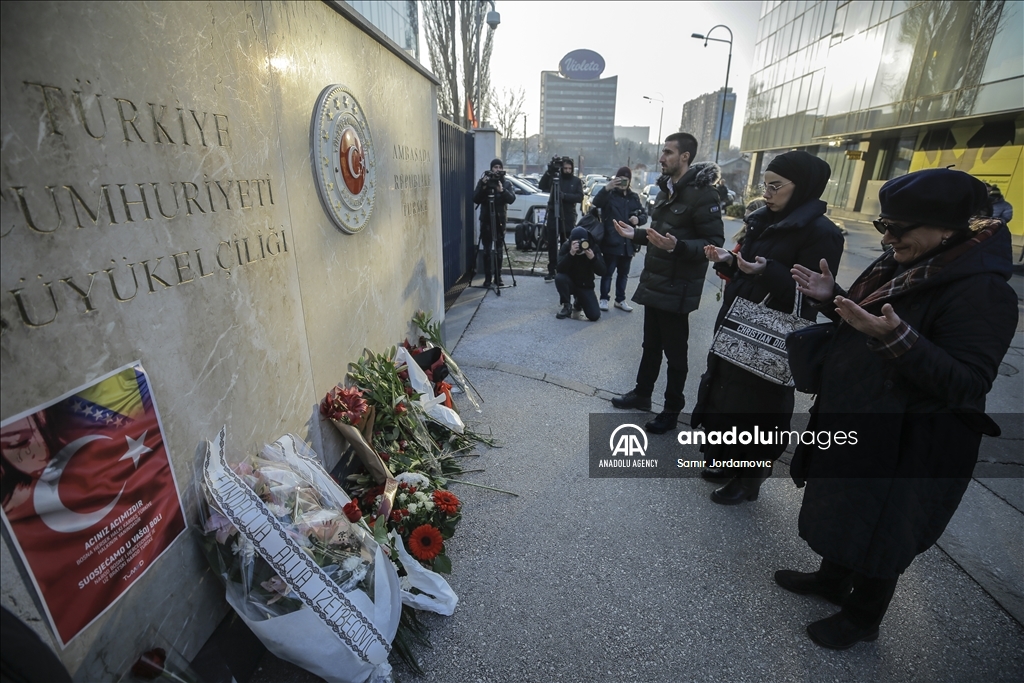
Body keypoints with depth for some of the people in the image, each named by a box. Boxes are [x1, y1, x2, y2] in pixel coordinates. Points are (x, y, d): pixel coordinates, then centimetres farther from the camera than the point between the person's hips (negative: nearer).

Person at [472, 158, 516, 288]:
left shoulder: (507, 184, 6)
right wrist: (483, 186, -18)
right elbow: (476, 199, -6)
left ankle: (498, 277, 11)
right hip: (486, 220, -1)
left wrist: (502, 190, -25)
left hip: (500, 220, 1)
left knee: (499, 250, 3)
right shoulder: (483, 181, 3)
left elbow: (512, 199, -9)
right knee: (487, 250, -2)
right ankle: (487, 278, 4)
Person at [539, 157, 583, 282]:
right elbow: (542, 186, -10)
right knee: (552, 244, -3)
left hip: (568, 217, 0)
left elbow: (580, 197, -5)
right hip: (553, 215, 0)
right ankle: (551, 271, 2)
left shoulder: (576, 181, 7)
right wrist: (549, 171, -23)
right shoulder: (554, 178, 6)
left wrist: (565, 195, -20)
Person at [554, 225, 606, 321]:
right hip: (570, 283, -1)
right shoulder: (566, 246, -16)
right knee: (559, 277, -36)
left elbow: (602, 272, -17)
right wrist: (571, 253, -42)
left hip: (586, 285, 1)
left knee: (594, 316, -16)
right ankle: (567, 306, -10)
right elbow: (559, 269, -28)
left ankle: (579, 302, 20)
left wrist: (593, 258, -35)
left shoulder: (594, 247, -12)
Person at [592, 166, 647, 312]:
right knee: (608, 272, 1)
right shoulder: (609, 194, -2)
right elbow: (596, 203, -22)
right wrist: (606, 188, -37)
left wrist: (638, 219, -8)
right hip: (612, 241, -5)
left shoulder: (634, 197, 11)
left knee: (623, 274, 13)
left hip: (628, 242, 5)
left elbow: (644, 214, 16)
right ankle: (604, 299, 11)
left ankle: (620, 299, 23)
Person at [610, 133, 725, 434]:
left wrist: (677, 246, -34)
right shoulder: (667, 189, 13)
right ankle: (641, 393, 34)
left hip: (677, 288, -8)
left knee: (674, 352, 4)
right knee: (650, 345, 18)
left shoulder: (702, 193, -15)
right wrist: (635, 234, 7)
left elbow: (714, 243, -20)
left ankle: (672, 410, 19)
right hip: (654, 282, 8)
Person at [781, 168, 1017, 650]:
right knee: (841, 507, 24)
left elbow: (967, 384, -26)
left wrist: (896, 339, -39)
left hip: (907, 444, -8)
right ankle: (832, 578, 48)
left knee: (879, 530, 11)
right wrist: (831, 298, -3)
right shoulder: (898, 264, 2)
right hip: (852, 416, 8)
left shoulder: (982, 291, -22)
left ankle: (862, 618, 36)